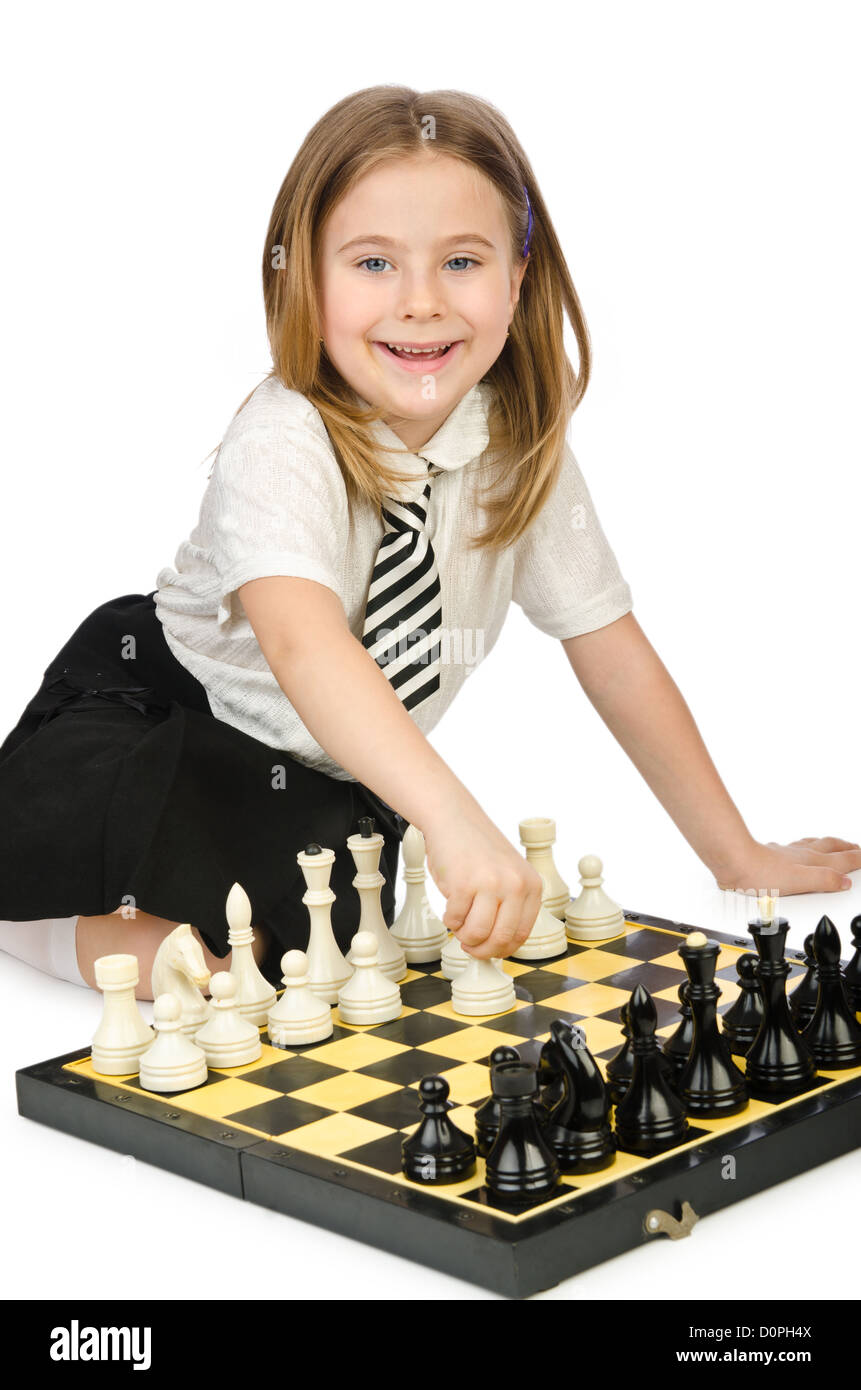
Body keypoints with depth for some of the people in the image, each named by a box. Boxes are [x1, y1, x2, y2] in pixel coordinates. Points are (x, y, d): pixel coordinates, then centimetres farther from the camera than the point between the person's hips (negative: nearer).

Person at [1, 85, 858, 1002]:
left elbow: (609, 649, -1)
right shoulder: (282, 444, -28)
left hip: (335, 787, 5)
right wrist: (453, 820, -62)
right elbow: (302, 642, -47)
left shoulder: (522, 448, -11)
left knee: (324, 935, -27)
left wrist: (739, 858, -1)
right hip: (164, 714, -4)